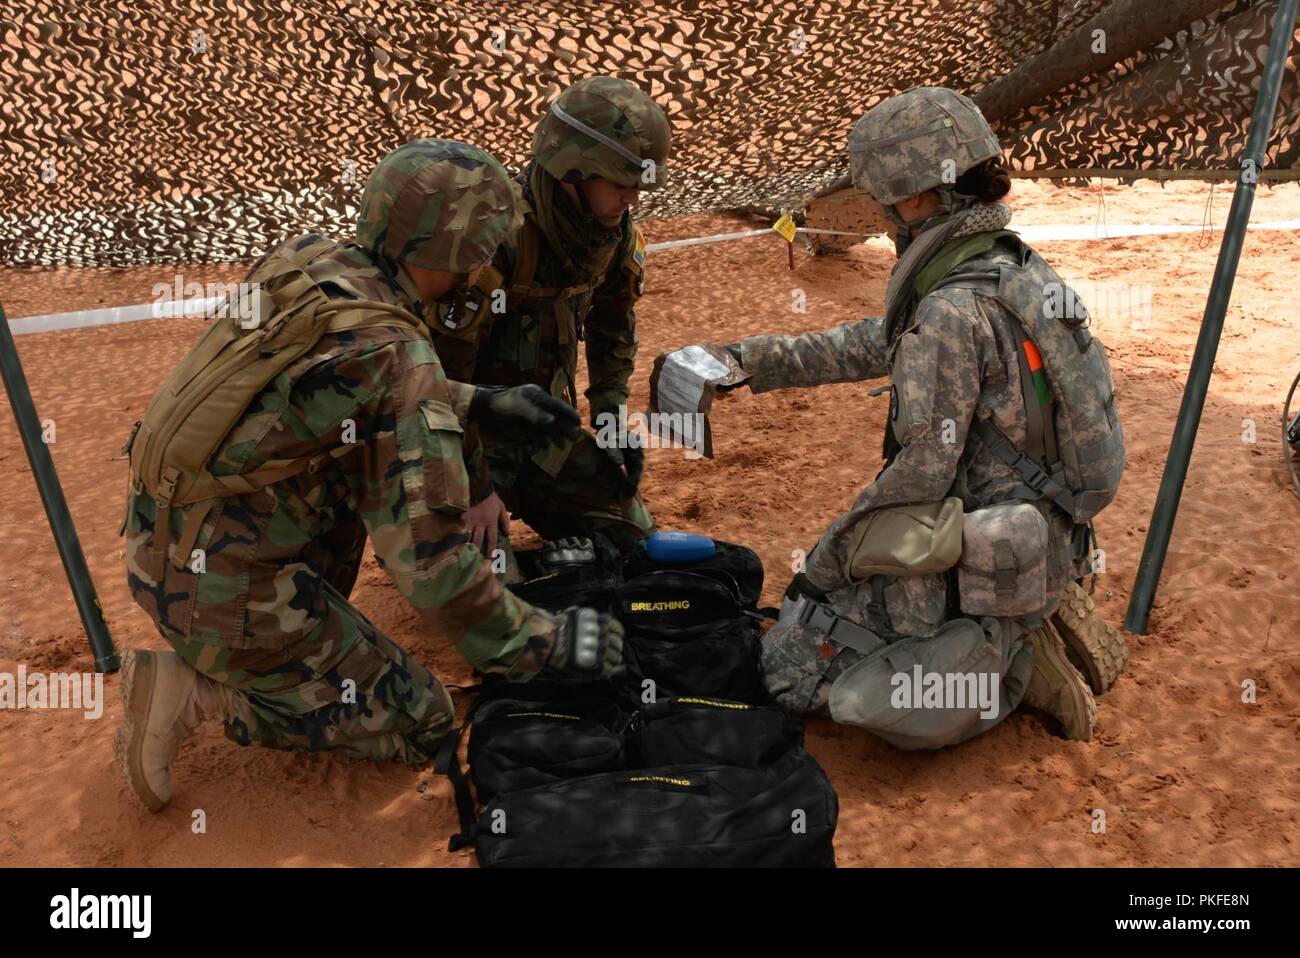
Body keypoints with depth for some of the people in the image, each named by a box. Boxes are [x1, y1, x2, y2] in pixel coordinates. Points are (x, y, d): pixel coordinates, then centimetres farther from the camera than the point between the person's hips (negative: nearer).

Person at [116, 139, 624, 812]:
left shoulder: (304, 260, -2)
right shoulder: (397, 357, -25)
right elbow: (431, 563, -24)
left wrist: (485, 402, 13)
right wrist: (545, 644, -12)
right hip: (226, 596, -8)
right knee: (420, 724, 6)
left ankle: (317, 638, 18)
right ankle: (200, 692, -1)